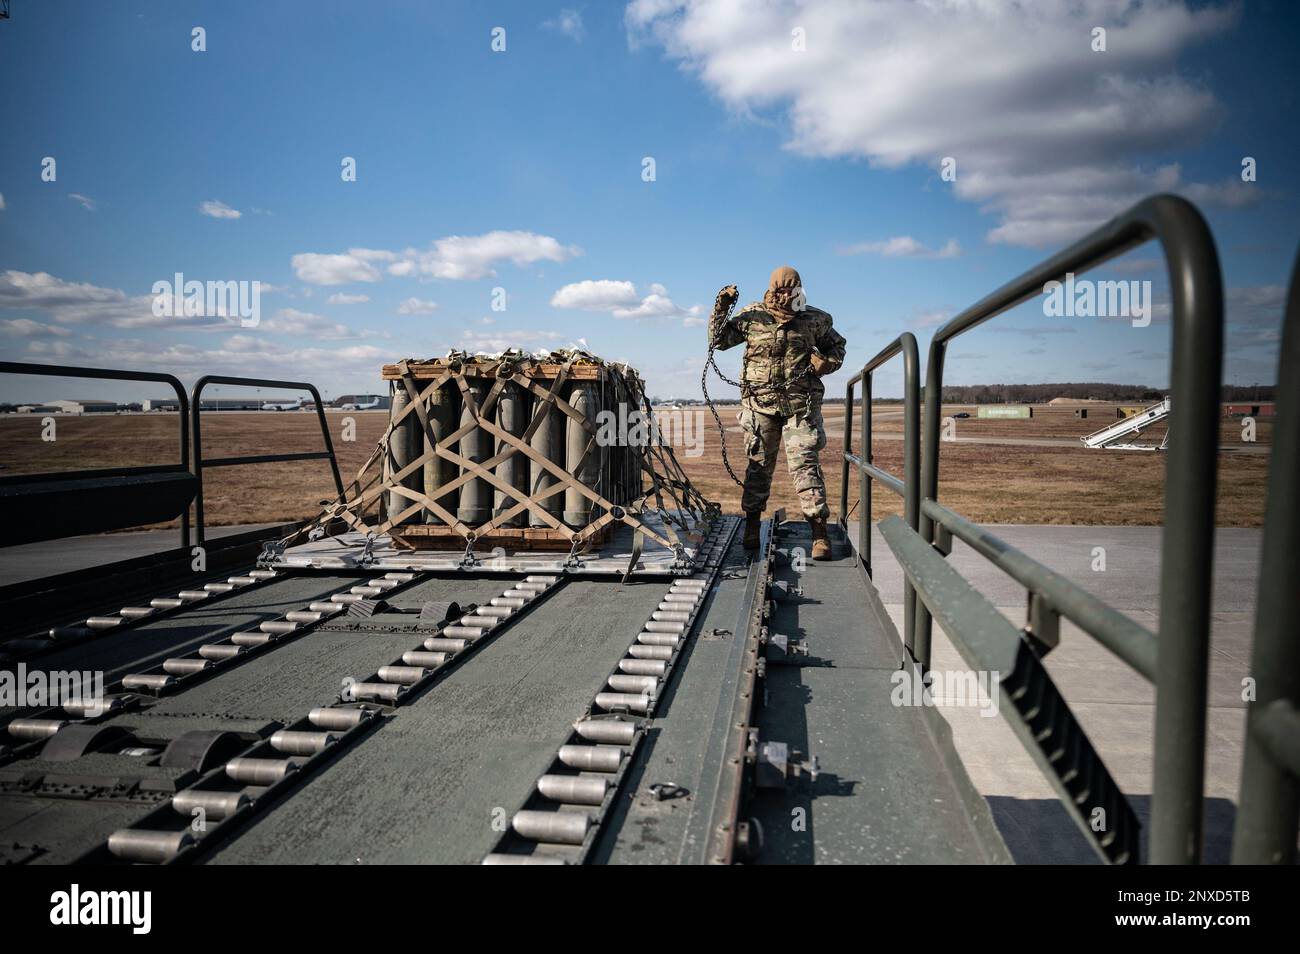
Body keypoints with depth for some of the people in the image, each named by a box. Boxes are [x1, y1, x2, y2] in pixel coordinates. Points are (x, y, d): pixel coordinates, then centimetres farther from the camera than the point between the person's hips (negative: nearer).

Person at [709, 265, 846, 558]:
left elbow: (837, 346, 20)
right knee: (759, 466, 9)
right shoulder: (752, 317, 2)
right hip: (760, 404, 0)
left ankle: (819, 534, -6)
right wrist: (721, 308, -3)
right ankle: (751, 526, 23)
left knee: (805, 465, -7)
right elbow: (718, 339, 9)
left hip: (800, 405, 0)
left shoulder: (815, 320, 5)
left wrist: (827, 362, -1)